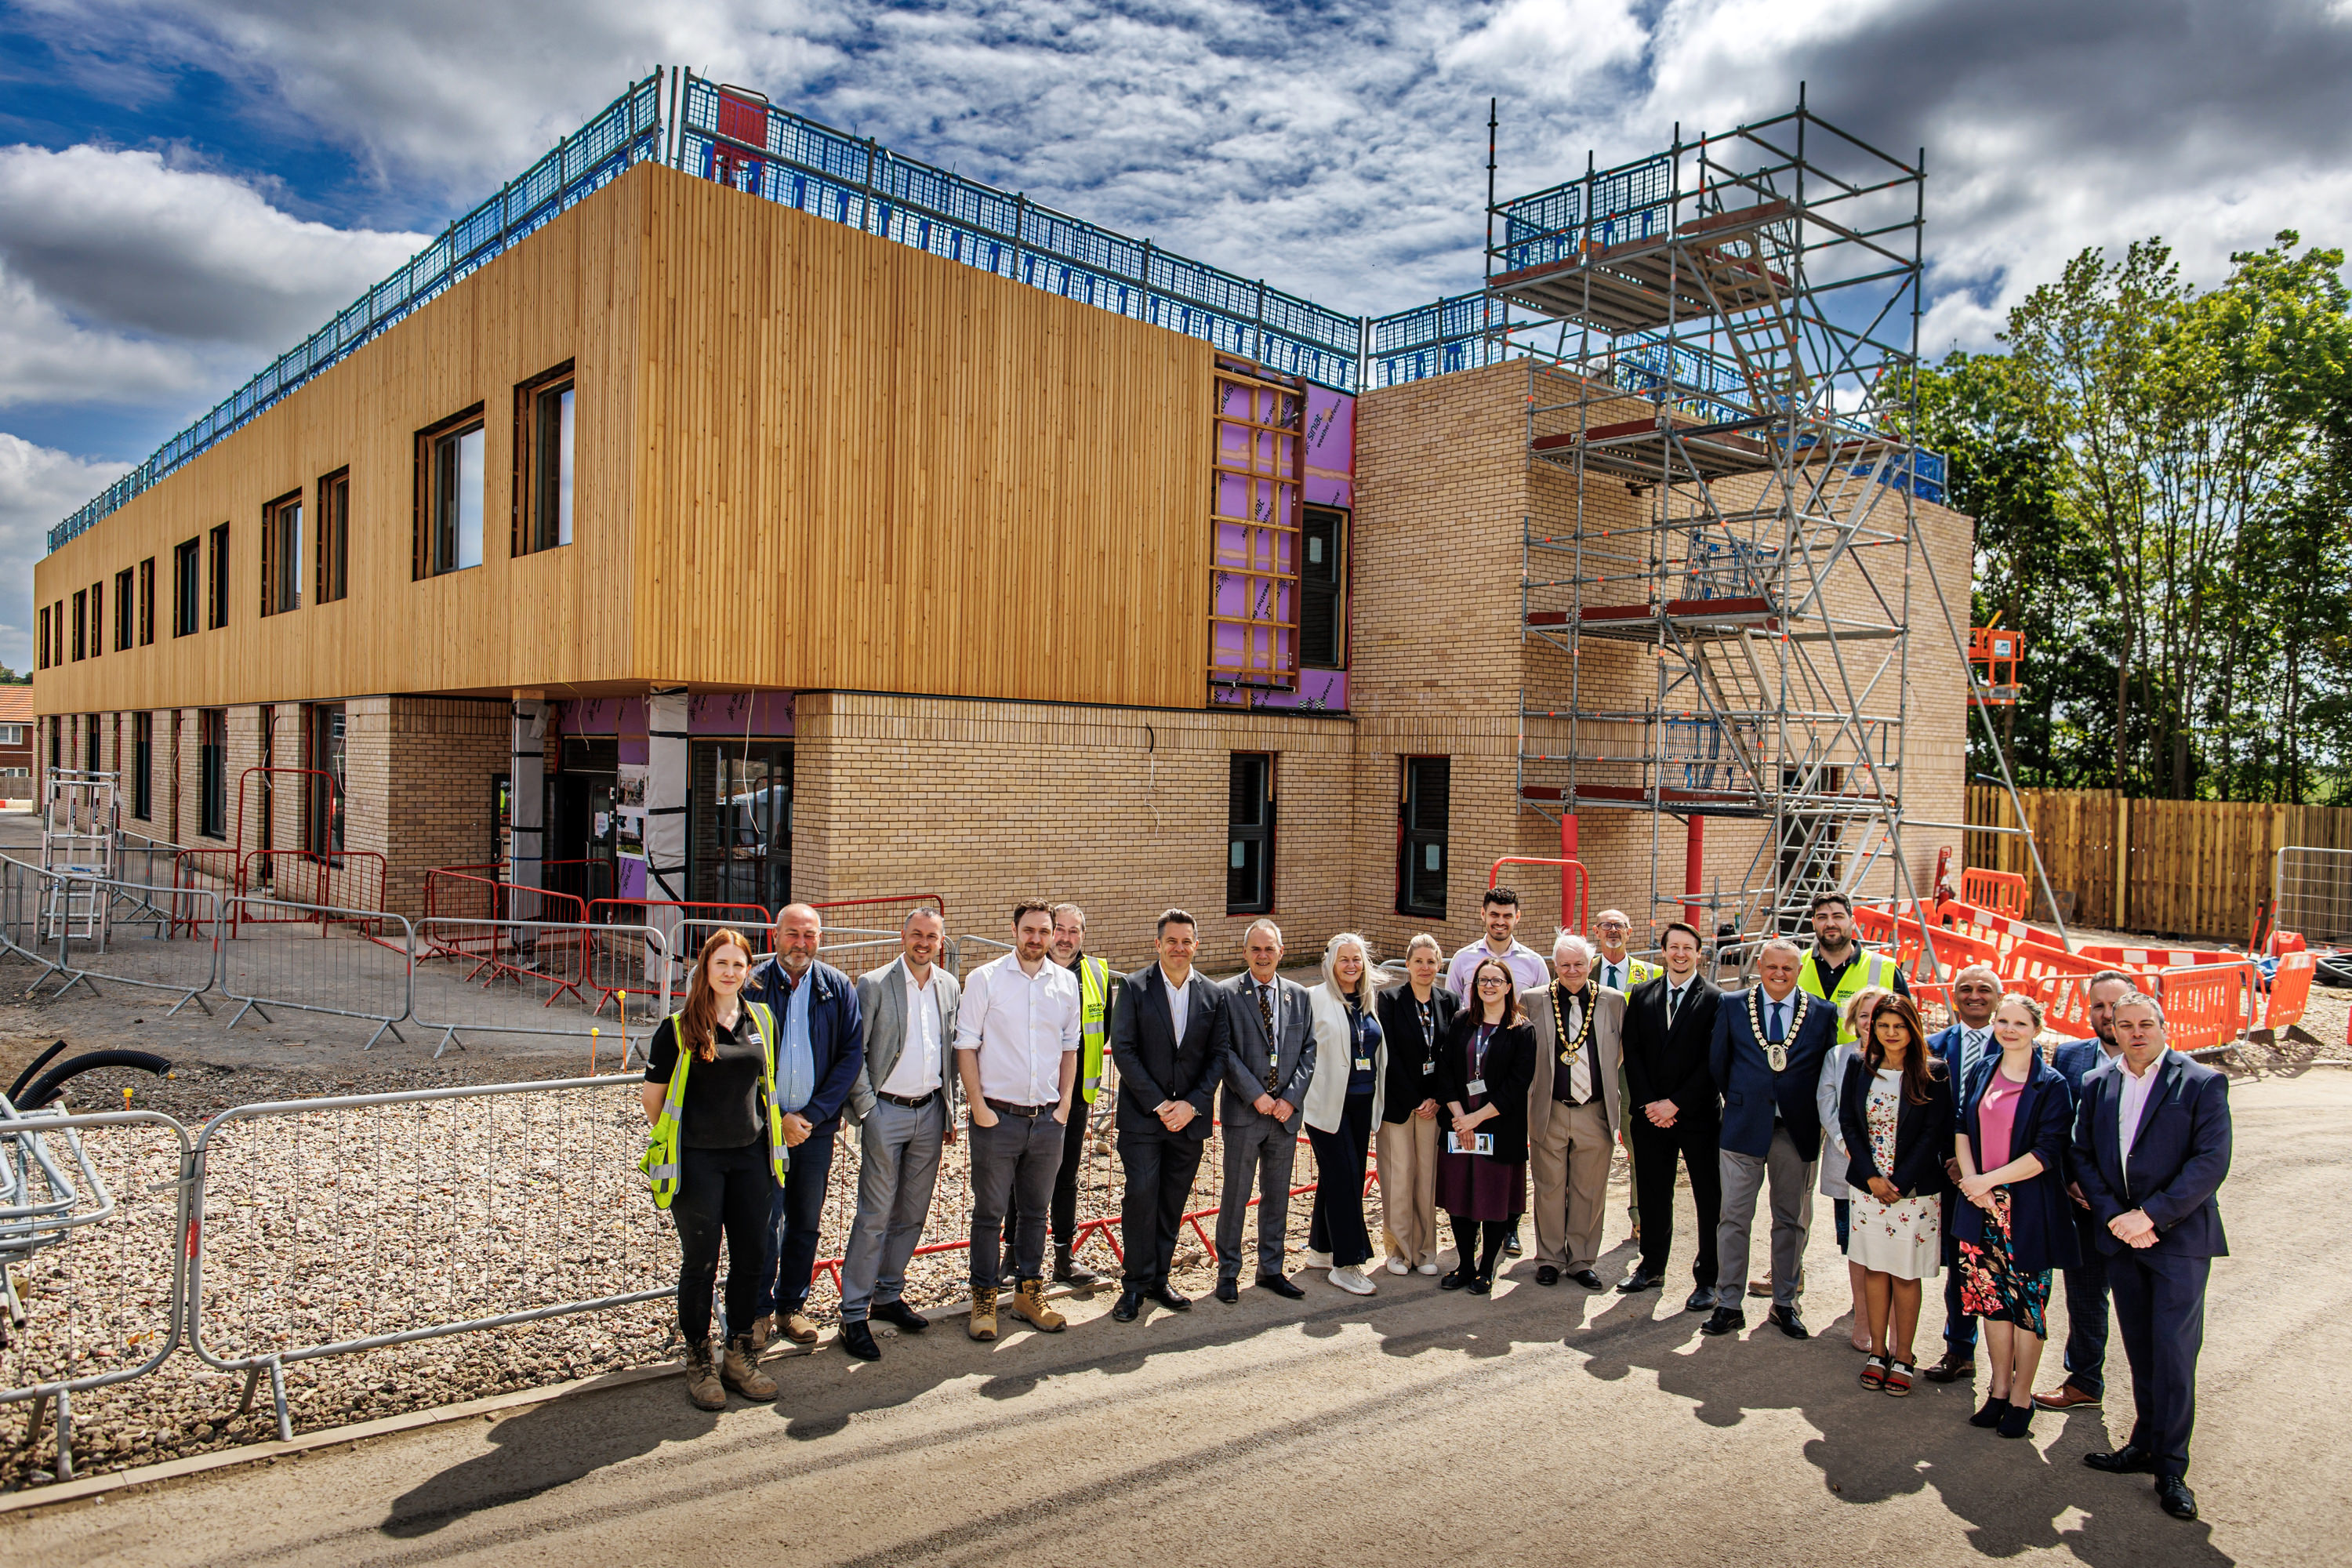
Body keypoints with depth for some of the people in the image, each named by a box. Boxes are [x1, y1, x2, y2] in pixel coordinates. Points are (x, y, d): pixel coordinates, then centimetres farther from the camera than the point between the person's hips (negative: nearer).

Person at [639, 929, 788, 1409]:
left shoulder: (762, 1021, 5)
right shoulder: (679, 1028, -7)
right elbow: (652, 1095, 0)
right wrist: (675, 1138, 9)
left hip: (751, 1156, 4)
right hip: (697, 1161, -4)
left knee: (752, 1258, 9)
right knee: (700, 1262, 5)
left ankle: (740, 1357, 25)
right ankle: (698, 1363, 21)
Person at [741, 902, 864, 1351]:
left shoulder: (838, 988, 2)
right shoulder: (752, 985, -4)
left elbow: (852, 1054, 1)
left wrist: (815, 1114, -7)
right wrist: (777, 1119, -11)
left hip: (817, 1127, 2)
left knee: (806, 1223, 11)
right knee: (765, 1223, 0)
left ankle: (792, 1306, 26)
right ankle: (760, 1311, 17)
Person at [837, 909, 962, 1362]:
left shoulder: (949, 987, 7)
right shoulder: (873, 984, -7)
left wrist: (950, 1110, 12)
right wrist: (865, 1108, -11)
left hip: (930, 1111, 5)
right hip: (886, 1110, -5)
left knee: (912, 1213, 12)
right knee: (875, 1215, -3)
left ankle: (888, 1295, 27)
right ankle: (854, 1313, 6)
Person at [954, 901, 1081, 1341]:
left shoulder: (1066, 983, 6)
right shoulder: (985, 979, -4)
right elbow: (966, 1046, -4)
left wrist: (1064, 1105, 6)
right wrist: (979, 1107, -9)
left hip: (1048, 1118, 3)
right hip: (998, 1116, -3)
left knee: (1036, 1211, 12)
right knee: (989, 1213, 4)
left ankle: (1028, 1292, 25)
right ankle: (984, 1300, 16)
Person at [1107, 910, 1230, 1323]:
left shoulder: (1214, 994, 5)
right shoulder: (1135, 987, -3)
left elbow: (1219, 1055, 4)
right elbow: (1123, 1049, -7)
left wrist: (1191, 1104, -8)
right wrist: (1156, 1103, -12)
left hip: (1190, 1117, 3)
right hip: (1142, 1115, -3)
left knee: (1173, 1201, 9)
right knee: (1141, 1195, -6)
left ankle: (1159, 1279, 22)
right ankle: (1136, 1284, 6)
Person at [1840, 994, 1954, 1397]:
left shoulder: (1933, 1073, -5)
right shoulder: (1859, 1067, 3)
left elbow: (1934, 1133, -8)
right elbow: (1848, 1122, 2)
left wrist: (1898, 1182, -11)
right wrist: (1871, 1177, -7)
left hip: (1914, 1189, -2)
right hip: (1867, 1186, 3)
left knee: (1905, 1274, 3)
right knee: (1874, 1269, 8)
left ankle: (1902, 1357, 14)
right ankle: (1878, 1352, 18)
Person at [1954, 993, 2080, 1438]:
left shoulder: (2051, 1085, -7)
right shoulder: (1981, 1073, 7)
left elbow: (2046, 1153, -13)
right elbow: (1962, 1129, 7)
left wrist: (1988, 1180, -14)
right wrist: (1971, 1180, -8)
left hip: (2029, 1208, -4)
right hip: (1982, 1204, 4)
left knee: (2026, 1301, 4)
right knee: (1992, 1296, 11)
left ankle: (2021, 1398, 16)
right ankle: (1999, 1389, 24)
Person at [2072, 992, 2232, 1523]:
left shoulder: (2203, 1083, -5)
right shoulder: (2096, 1085, 8)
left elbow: (2211, 1161, -12)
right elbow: (2082, 1156, 7)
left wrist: (2150, 1215, -16)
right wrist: (2113, 1216, -7)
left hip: (2179, 1239, -4)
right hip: (2120, 1238, 4)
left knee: (2174, 1353, -4)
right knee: (2139, 1351, 13)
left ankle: (2170, 1467, 4)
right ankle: (2146, 1445, 24)